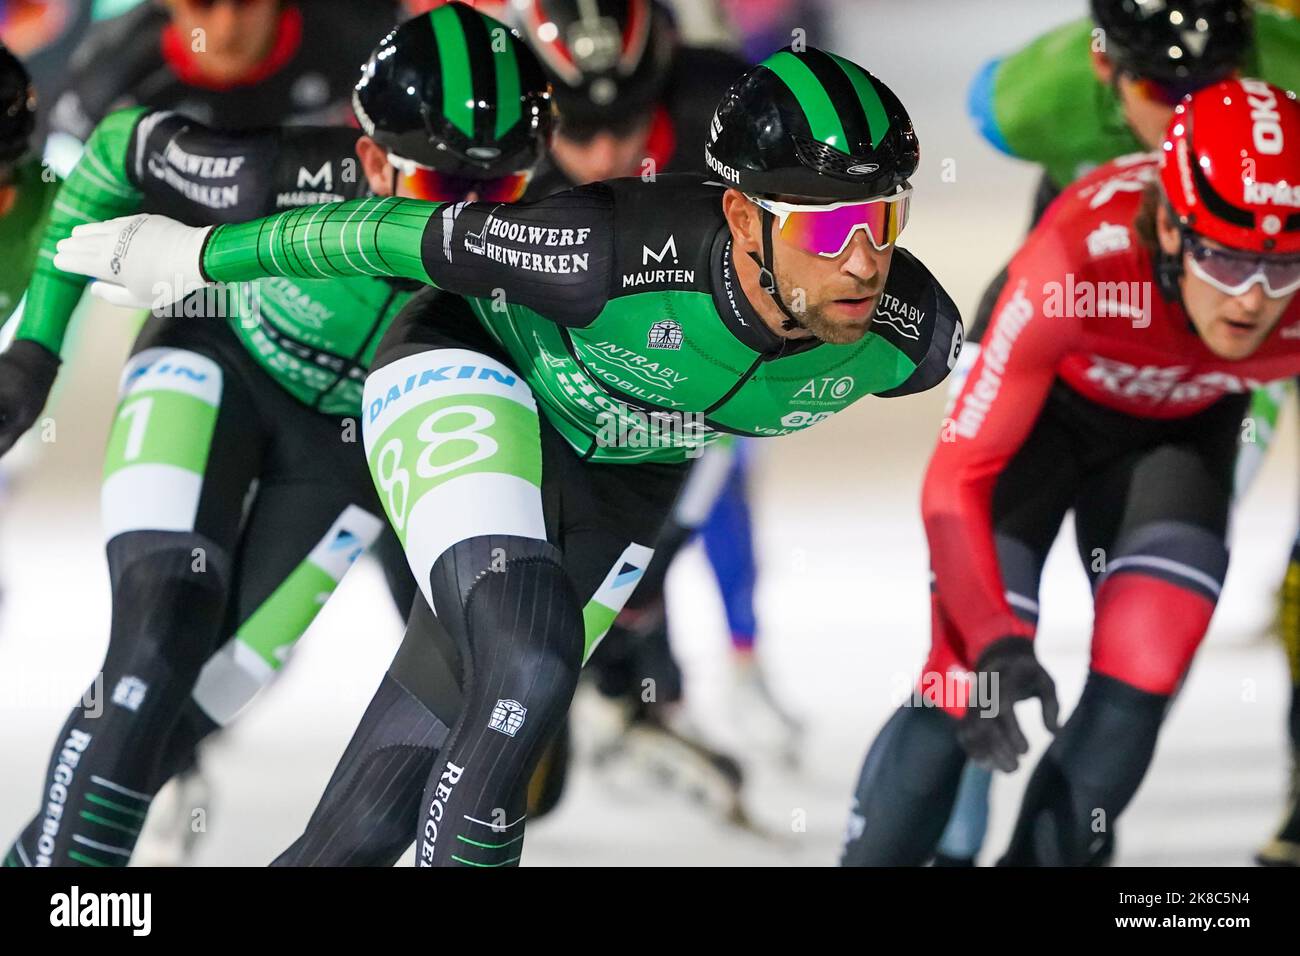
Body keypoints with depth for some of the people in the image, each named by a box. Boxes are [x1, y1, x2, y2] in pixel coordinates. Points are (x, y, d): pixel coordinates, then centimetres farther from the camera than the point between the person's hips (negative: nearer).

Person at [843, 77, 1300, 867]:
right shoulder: (1081, 259, -42)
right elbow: (957, 478, -36)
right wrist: (994, 645, -46)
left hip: (1177, 431, 3)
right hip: (1043, 402, -2)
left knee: (1137, 683, -13)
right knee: (965, 682, -16)